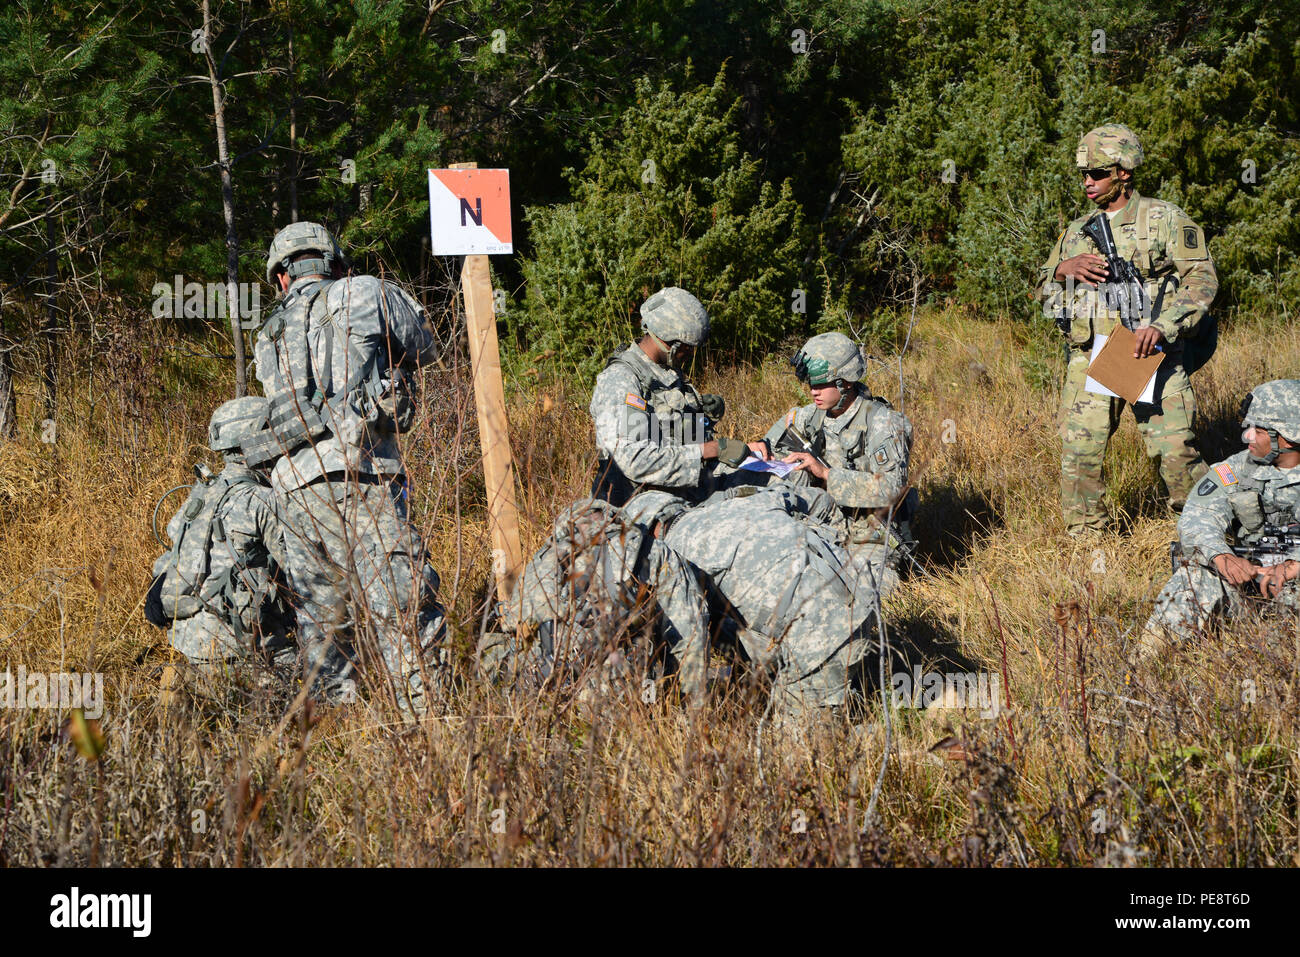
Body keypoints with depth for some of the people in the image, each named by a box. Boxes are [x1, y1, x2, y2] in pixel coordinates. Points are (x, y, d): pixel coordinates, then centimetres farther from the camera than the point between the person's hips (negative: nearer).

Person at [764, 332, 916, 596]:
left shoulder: (882, 422, -18)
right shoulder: (818, 413, 2)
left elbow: (891, 487, -28)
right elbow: (790, 421, 25)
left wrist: (826, 473, -32)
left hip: (872, 541, -5)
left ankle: (885, 571, 2)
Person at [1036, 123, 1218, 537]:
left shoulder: (1164, 219, 2)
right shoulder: (1078, 230, 17)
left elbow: (1202, 279, -5)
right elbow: (1043, 286, 22)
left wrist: (1162, 326, -19)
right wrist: (1065, 268, -3)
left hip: (1149, 354, -4)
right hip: (1089, 358, 4)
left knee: (1175, 452, -9)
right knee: (1078, 452, 0)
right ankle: (1085, 540, 13)